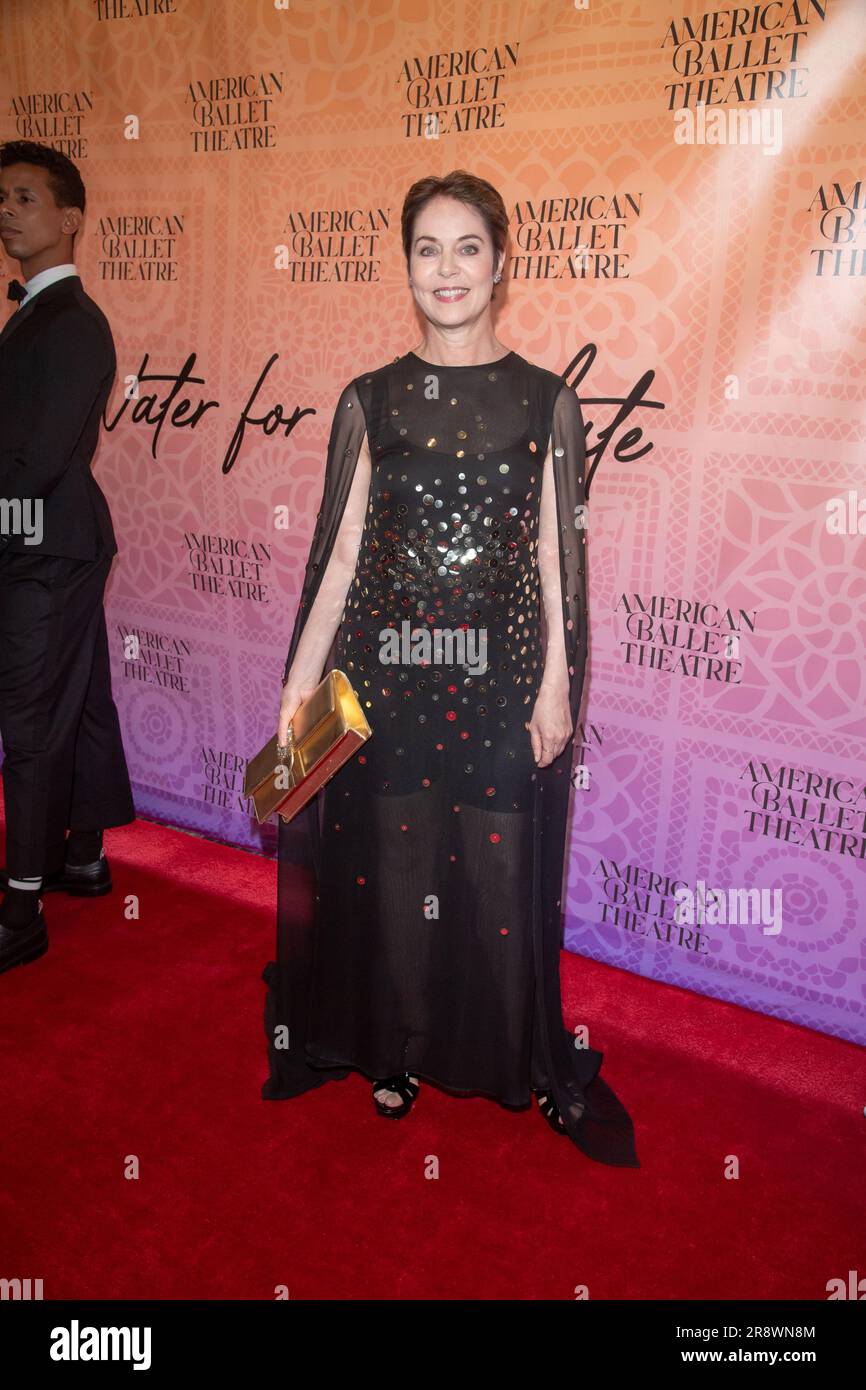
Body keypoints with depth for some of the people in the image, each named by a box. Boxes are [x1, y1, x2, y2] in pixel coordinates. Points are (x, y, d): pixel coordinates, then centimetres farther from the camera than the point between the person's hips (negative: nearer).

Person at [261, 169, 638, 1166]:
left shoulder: (546, 401, 3)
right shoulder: (370, 401, 5)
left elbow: (554, 556, 2)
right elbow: (343, 550, 3)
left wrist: (557, 683, -3)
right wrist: (298, 685, -1)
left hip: (501, 666, -1)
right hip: (389, 663, 1)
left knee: (503, 864, 5)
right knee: (392, 858, 10)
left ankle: (516, 1054, 29)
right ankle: (399, 1047, 32)